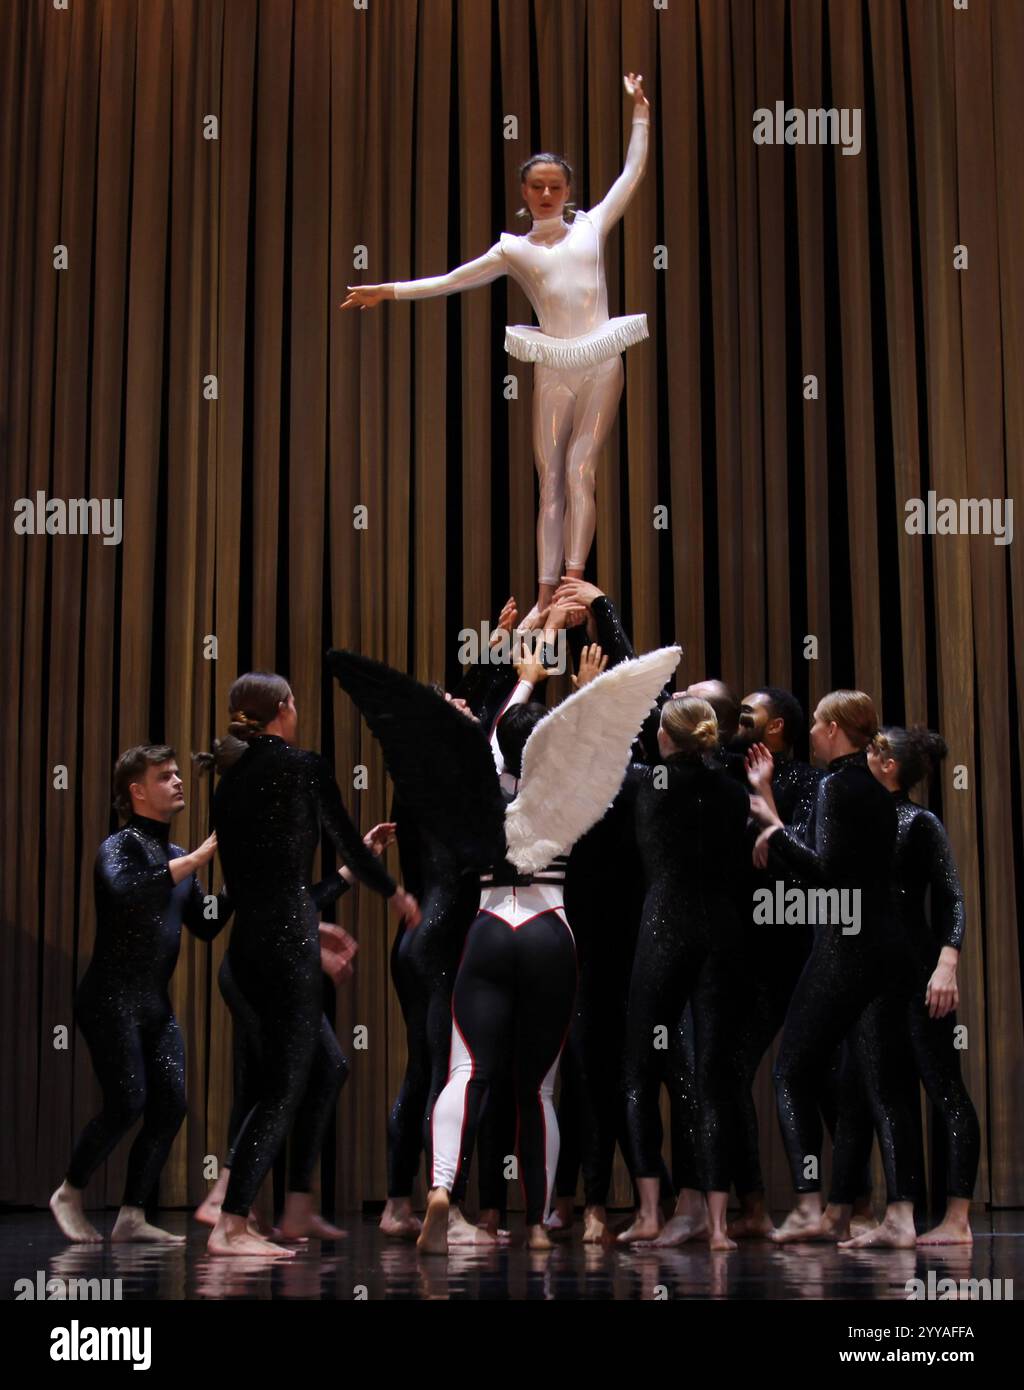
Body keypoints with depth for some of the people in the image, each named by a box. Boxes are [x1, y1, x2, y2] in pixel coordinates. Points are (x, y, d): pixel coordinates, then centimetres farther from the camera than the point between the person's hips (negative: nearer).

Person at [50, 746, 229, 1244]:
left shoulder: (177, 856, 16)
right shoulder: (119, 846, -7)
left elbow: (205, 926, 17)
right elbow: (123, 890, -31)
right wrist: (194, 861, -29)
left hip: (156, 1004, 7)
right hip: (112, 998, -7)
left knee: (170, 1106, -4)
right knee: (127, 1103, -13)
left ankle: (131, 1217, 3)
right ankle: (68, 1194, 9)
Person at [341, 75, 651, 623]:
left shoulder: (592, 226, 14)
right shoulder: (513, 250, 13)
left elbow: (631, 173, 19)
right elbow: (450, 281, 15)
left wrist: (639, 111, 19)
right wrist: (389, 291, 11)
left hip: (603, 362, -1)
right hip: (553, 367, 1)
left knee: (580, 470, -11)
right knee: (551, 481, -1)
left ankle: (574, 586, -15)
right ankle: (546, 597, -2)